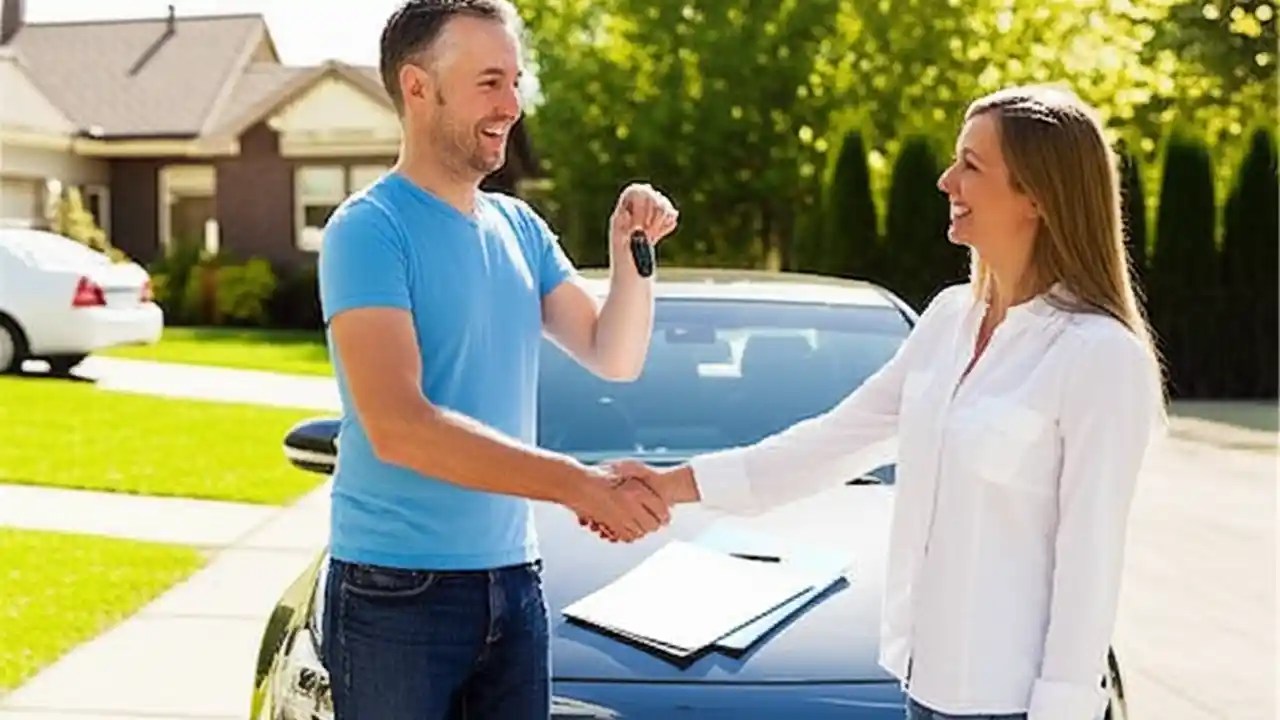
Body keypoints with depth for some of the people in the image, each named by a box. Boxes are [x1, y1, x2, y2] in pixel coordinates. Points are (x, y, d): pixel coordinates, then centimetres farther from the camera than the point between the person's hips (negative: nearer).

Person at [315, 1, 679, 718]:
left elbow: (615, 359, 10)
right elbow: (398, 429, -23)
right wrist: (575, 483, -25)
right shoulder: (371, 229, -13)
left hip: (514, 581, 6)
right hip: (397, 592, -6)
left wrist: (631, 253, -8)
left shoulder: (520, 227, 8)